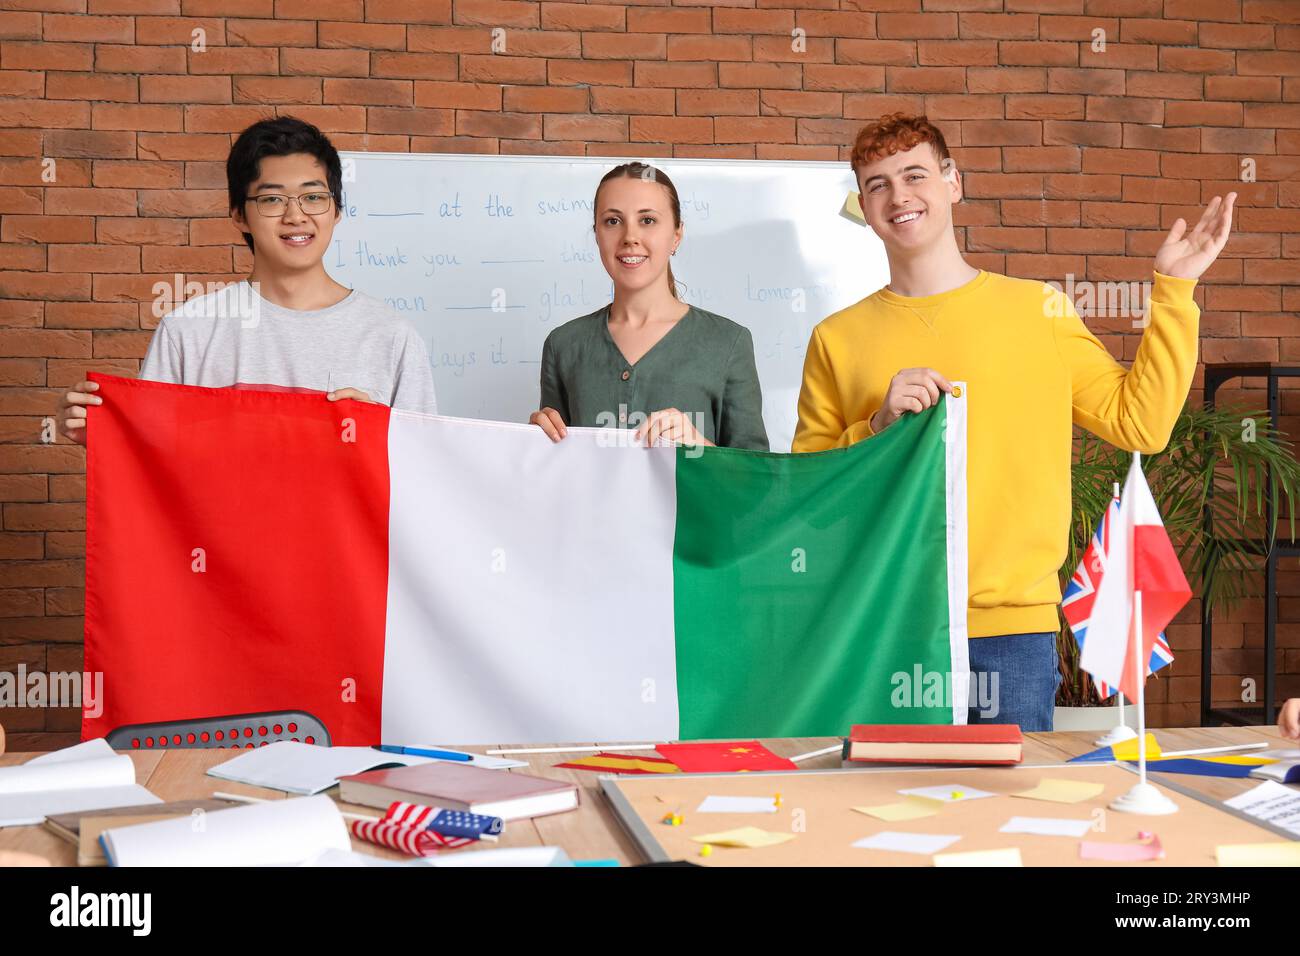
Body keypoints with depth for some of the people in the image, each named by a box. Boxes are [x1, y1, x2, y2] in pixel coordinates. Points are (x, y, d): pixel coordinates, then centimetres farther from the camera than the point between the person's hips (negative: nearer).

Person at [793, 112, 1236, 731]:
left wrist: (1173, 291, 3)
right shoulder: (837, 339, 7)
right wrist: (878, 426, -9)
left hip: (1013, 626, 0)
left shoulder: (1039, 309, 6)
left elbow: (1140, 423, 3)